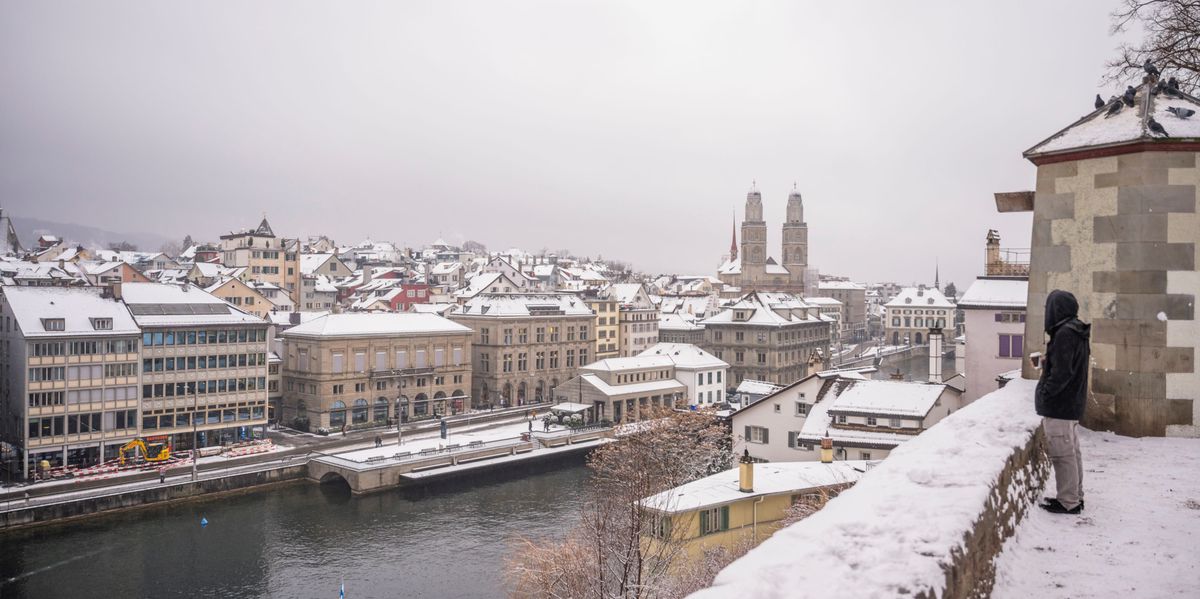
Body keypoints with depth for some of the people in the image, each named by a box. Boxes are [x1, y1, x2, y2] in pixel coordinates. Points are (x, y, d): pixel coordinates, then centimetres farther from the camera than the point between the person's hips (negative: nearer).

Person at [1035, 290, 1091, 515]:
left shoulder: (1064, 333, -19)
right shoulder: (1077, 332, 12)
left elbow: (1061, 372, -22)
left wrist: (1045, 393, -14)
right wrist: (1047, 361, 8)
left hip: (1059, 405, -10)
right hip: (1073, 404, 10)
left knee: (1062, 454, -3)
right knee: (1072, 452, 17)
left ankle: (1068, 502, 4)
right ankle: (1075, 497, 27)